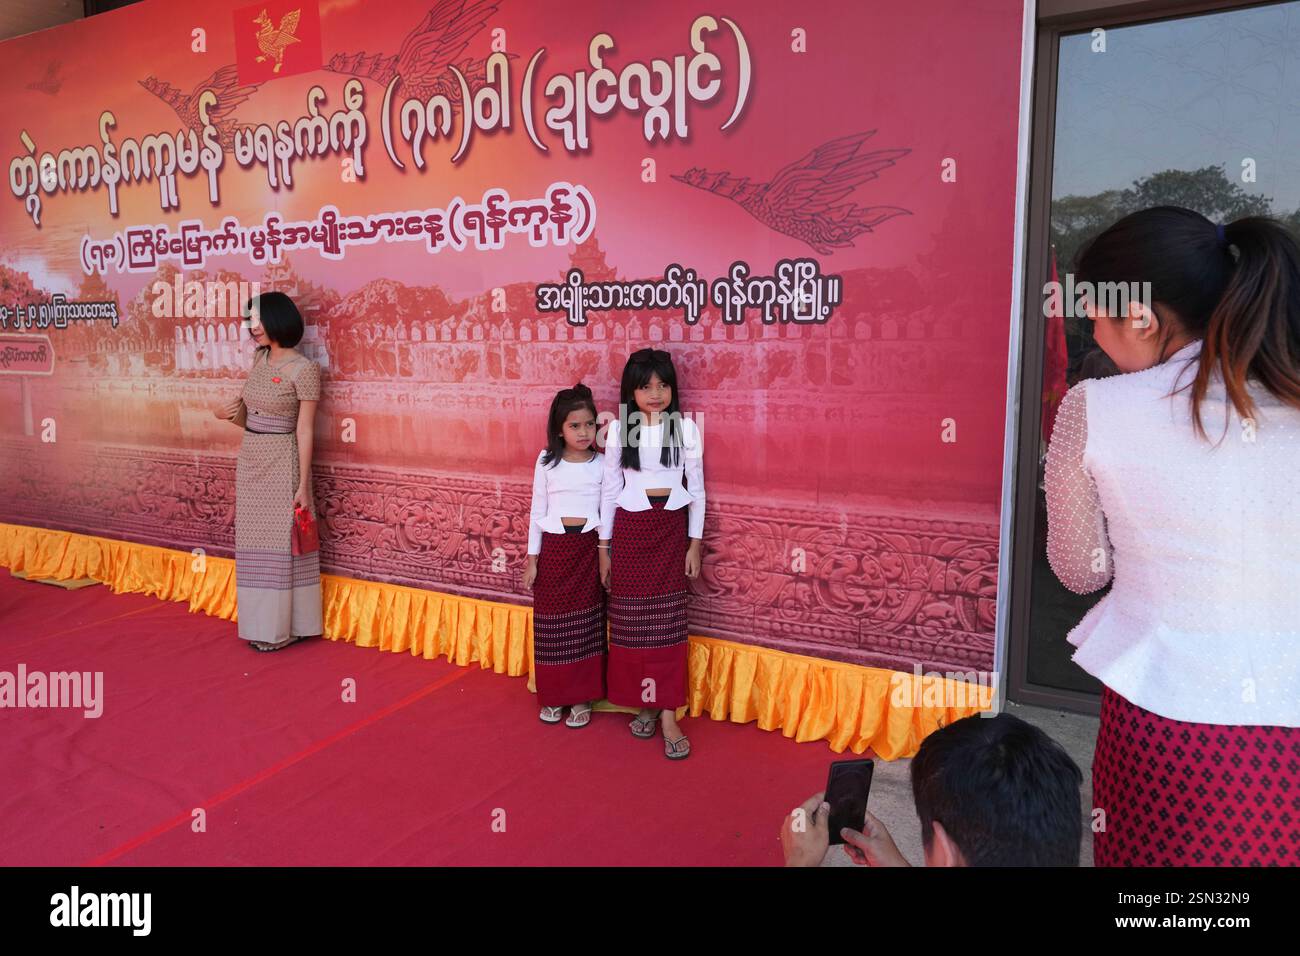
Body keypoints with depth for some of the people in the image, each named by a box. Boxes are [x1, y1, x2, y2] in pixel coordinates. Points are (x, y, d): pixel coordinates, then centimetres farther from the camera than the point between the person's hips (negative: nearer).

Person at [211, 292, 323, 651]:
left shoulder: (303, 369, -13)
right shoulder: (259, 358, 9)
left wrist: (303, 484, -15)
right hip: (250, 461, 8)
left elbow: (304, 431, -13)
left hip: (281, 464, -7)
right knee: (254, 546, 12)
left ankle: (282, 628, 12)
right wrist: (226, 413, -3)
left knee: (280, 546, 1)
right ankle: (262, 623, 24)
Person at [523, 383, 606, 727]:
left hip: (588, 547, 0)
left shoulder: (602, 464, 0)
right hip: (554, 547, 0)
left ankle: (582, 698, 17)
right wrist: (532, 559, 2)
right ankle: (553, 695, 21)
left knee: (586, 623, 5)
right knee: (552, 623, 6)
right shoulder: (547, 462, 1)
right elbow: (537, 512, 4)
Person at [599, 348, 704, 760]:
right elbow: (610, 489, 5)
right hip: (630, 528, 1)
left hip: (672, 528, -1)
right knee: (632, 620, 5)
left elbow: (696, 487, 3)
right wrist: (604, 547, 5)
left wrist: (695, 543, 1)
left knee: (668, 622, -1)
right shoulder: (619, 430, 1)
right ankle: (645, 704, 20)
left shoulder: (686, 428, 0)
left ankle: (668, 714, 4)